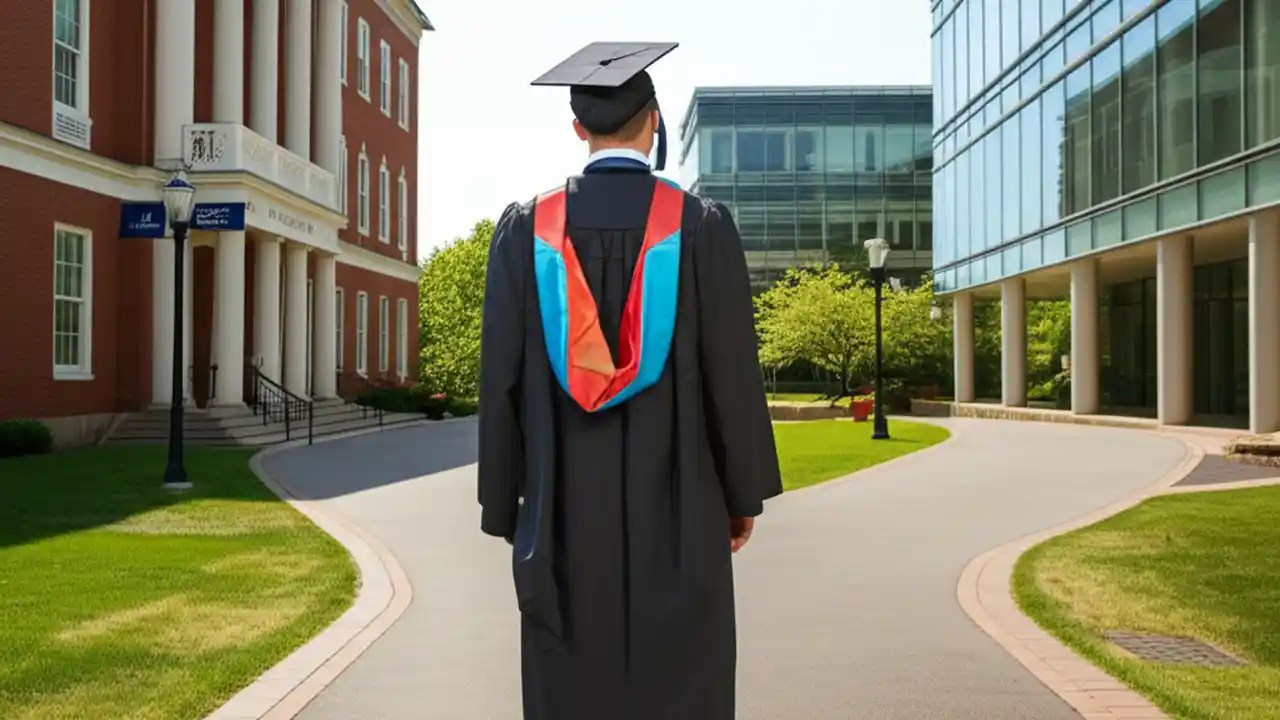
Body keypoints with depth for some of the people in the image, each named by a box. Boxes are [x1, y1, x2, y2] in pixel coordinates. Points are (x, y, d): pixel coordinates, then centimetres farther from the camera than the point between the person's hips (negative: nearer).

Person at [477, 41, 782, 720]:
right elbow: (734, 371, -5)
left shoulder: (526, 228, -2)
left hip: (564, 514, 2)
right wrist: (743, 494, 8)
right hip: (675, 513, -1)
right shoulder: (702, 225, -6)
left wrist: (505, 508, 8)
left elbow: (501, 376, -1)